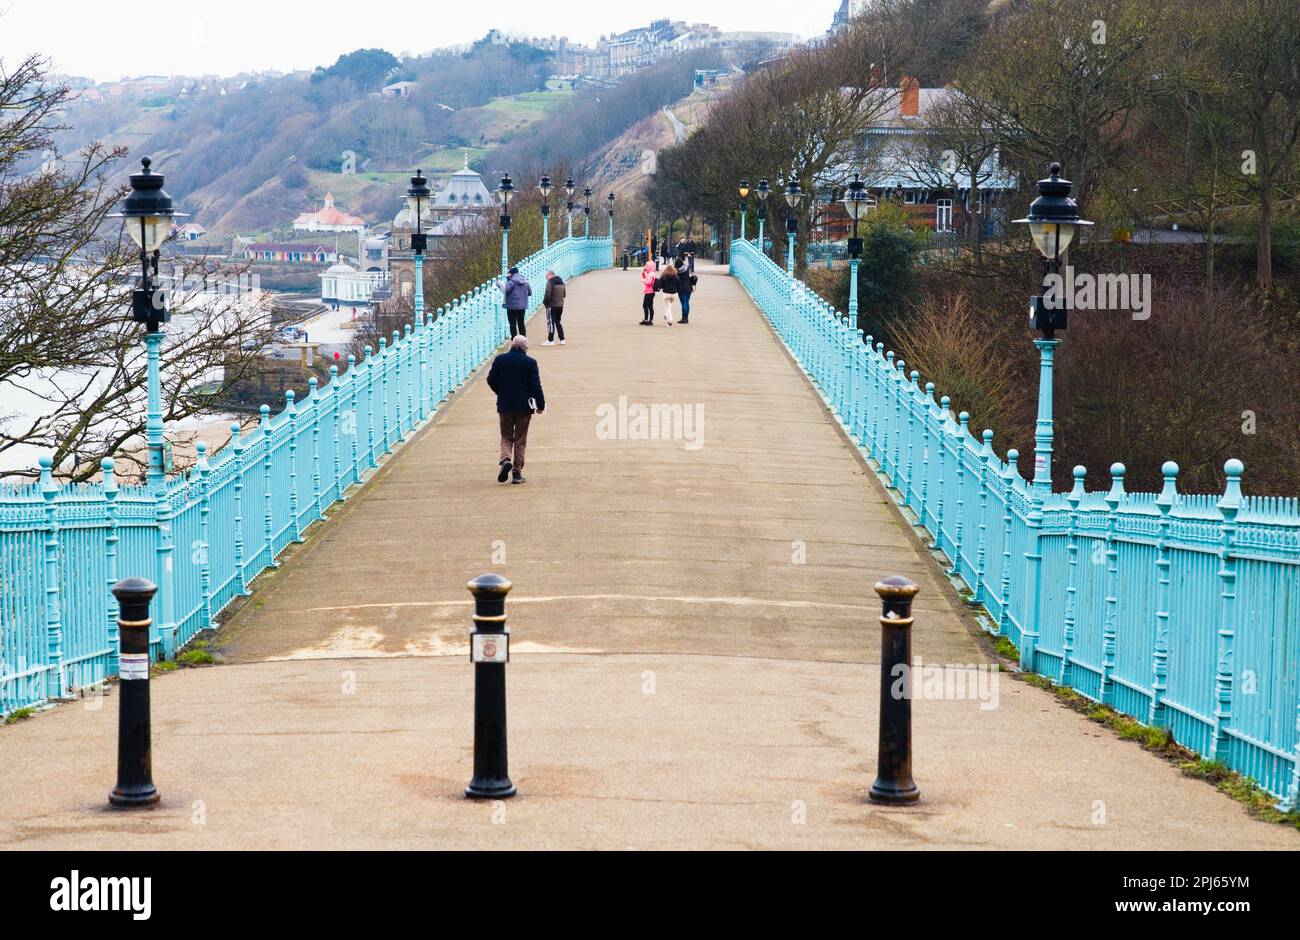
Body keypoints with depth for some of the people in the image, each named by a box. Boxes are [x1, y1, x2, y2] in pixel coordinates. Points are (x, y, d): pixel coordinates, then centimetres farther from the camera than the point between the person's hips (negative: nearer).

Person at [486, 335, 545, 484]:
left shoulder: (500, 360, -2)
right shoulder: (530, 362, -8)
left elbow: (491, 380, -1)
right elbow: (536, 386, -10)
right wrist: (541, 405, -1)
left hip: (505, 405, 1)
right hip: (524, 406, -1)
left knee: (506, 437, 13)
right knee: (520, 440, 7)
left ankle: (505, 459, -15)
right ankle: (517, 472, 6)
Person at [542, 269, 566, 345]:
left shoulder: (550, 282, -14)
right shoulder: (561, 282, 11)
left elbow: (547, 295, -20)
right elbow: (564, 294, 18)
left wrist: (544, 302, -5)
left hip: (552, 305, -7)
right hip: (560, 305, 7)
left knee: (550, 322, 0)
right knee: (558, 322, 17)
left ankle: (550, 341, 1)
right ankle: (562, 340, 15)